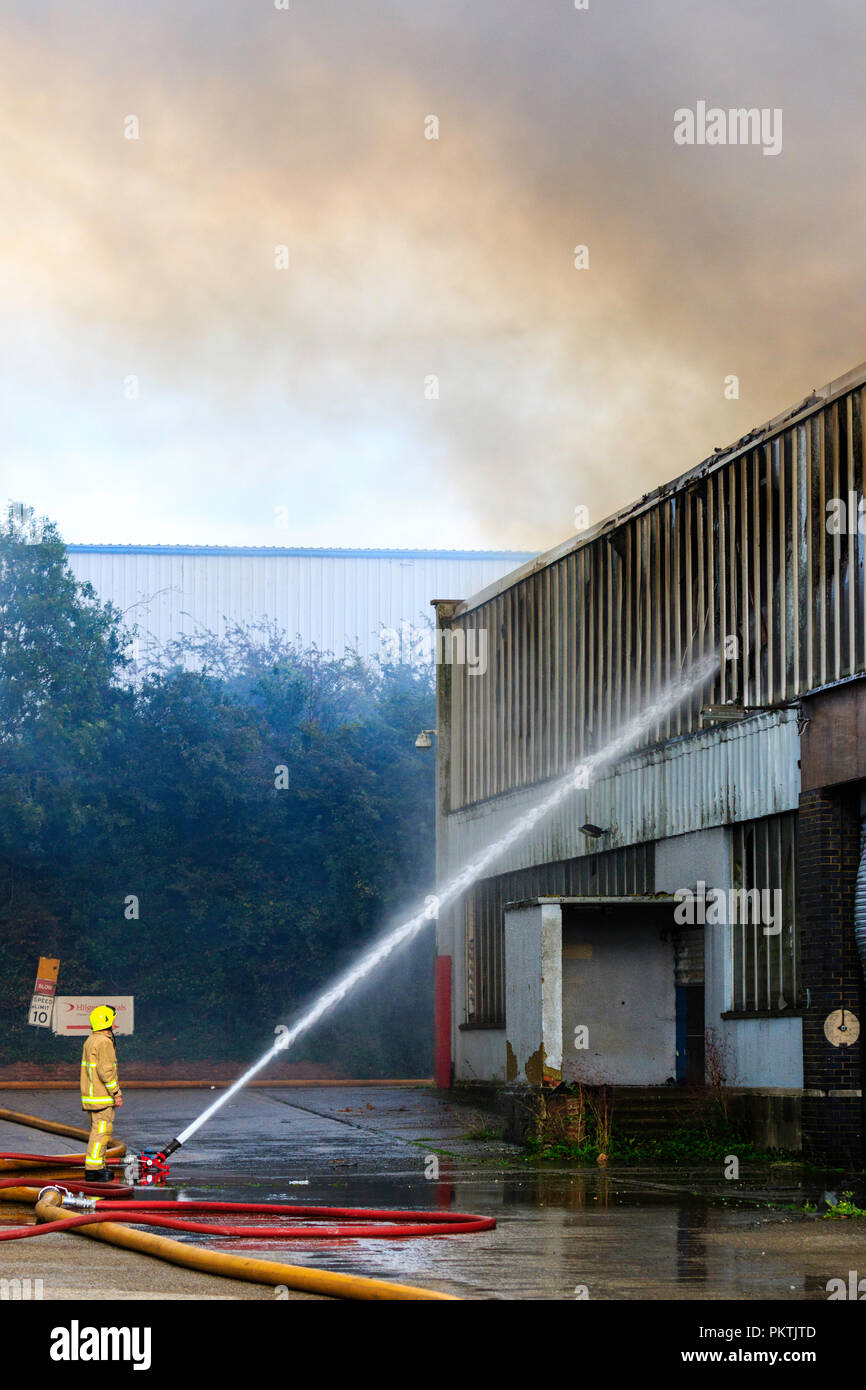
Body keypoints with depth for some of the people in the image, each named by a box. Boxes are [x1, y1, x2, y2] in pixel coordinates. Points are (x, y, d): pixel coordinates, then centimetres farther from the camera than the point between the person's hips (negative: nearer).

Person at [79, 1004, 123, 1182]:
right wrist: (117, 1093, -16)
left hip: (90, 1094, 10)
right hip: (102, 1097, -10)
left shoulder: (90, 1041, 14)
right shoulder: (104, 1042, -17)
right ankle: (93, 1169, -10)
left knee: (97, 1130, 15)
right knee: (101, 1131, -8)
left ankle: (98, 1167, 19)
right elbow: (105, 1071, -22)